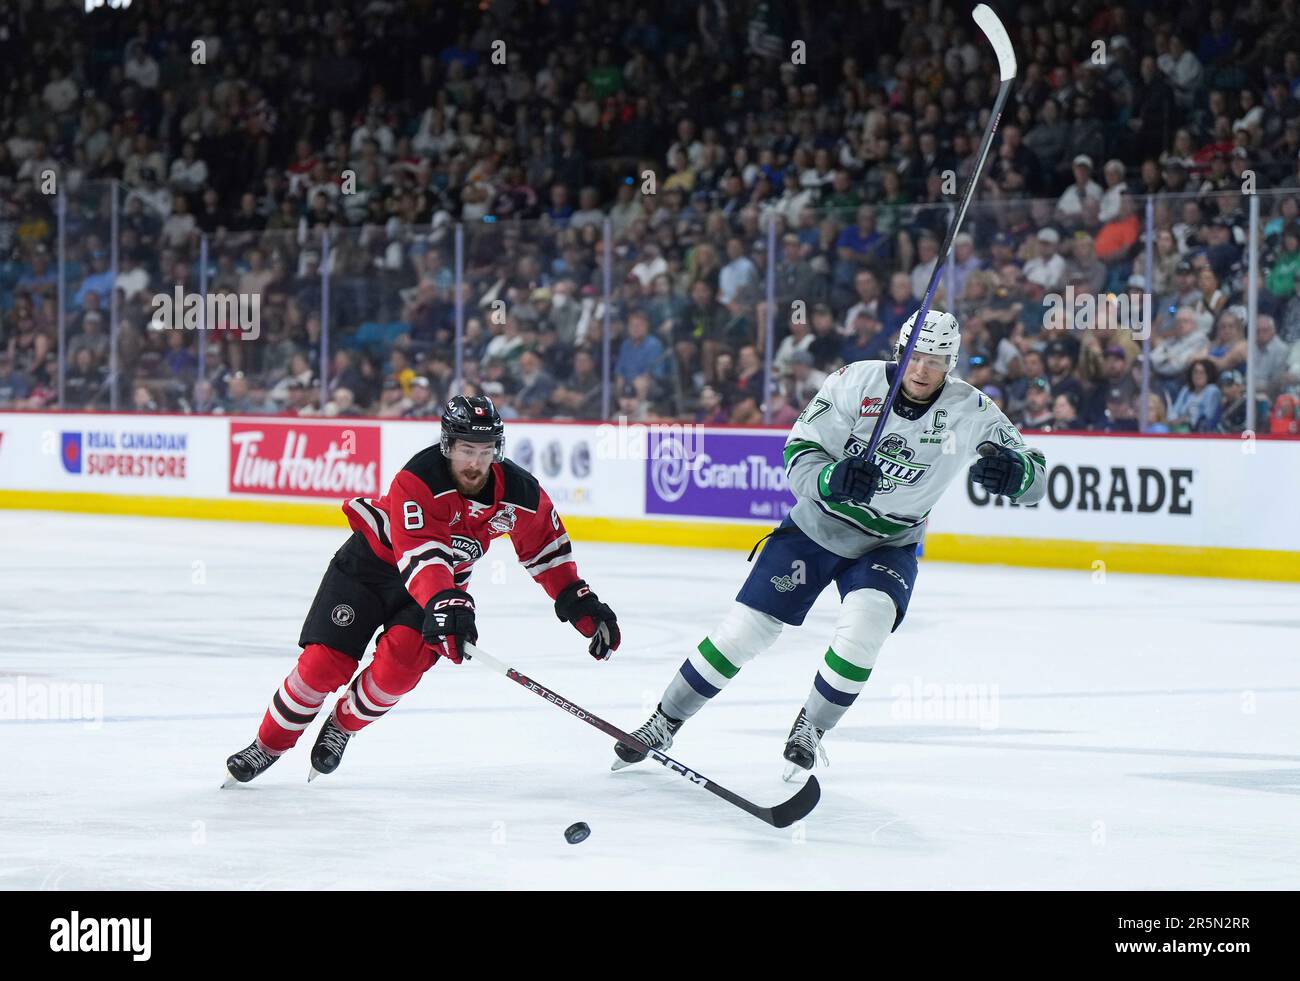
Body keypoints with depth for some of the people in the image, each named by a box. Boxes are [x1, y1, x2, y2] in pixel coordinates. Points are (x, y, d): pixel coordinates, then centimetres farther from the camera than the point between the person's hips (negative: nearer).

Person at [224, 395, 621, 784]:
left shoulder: (519, 492, -17)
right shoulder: (418, 479, -33)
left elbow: (546, 548, 0)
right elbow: (420, 554, -43)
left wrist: (580, 602, -4)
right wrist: (444, 604, -58)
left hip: (446, 584, 3)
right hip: (370, 563, -3)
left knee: (401, 660, -21)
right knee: (324, 662, -11)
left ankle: (343, 726, 7)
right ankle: (269, 744, 10)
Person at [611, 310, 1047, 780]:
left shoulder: (969, 411, -17)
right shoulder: (856, 382, -19)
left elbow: (1034, 480, -18)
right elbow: (799, 456, -19)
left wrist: (1011, 471, -43)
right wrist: (833, 479, -41)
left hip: (888, 546, 0)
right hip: (817, 527, 0)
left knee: (864, 625, -27)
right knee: (742, 631, -3)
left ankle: (809, 730, -3)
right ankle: (664, 723, 16)